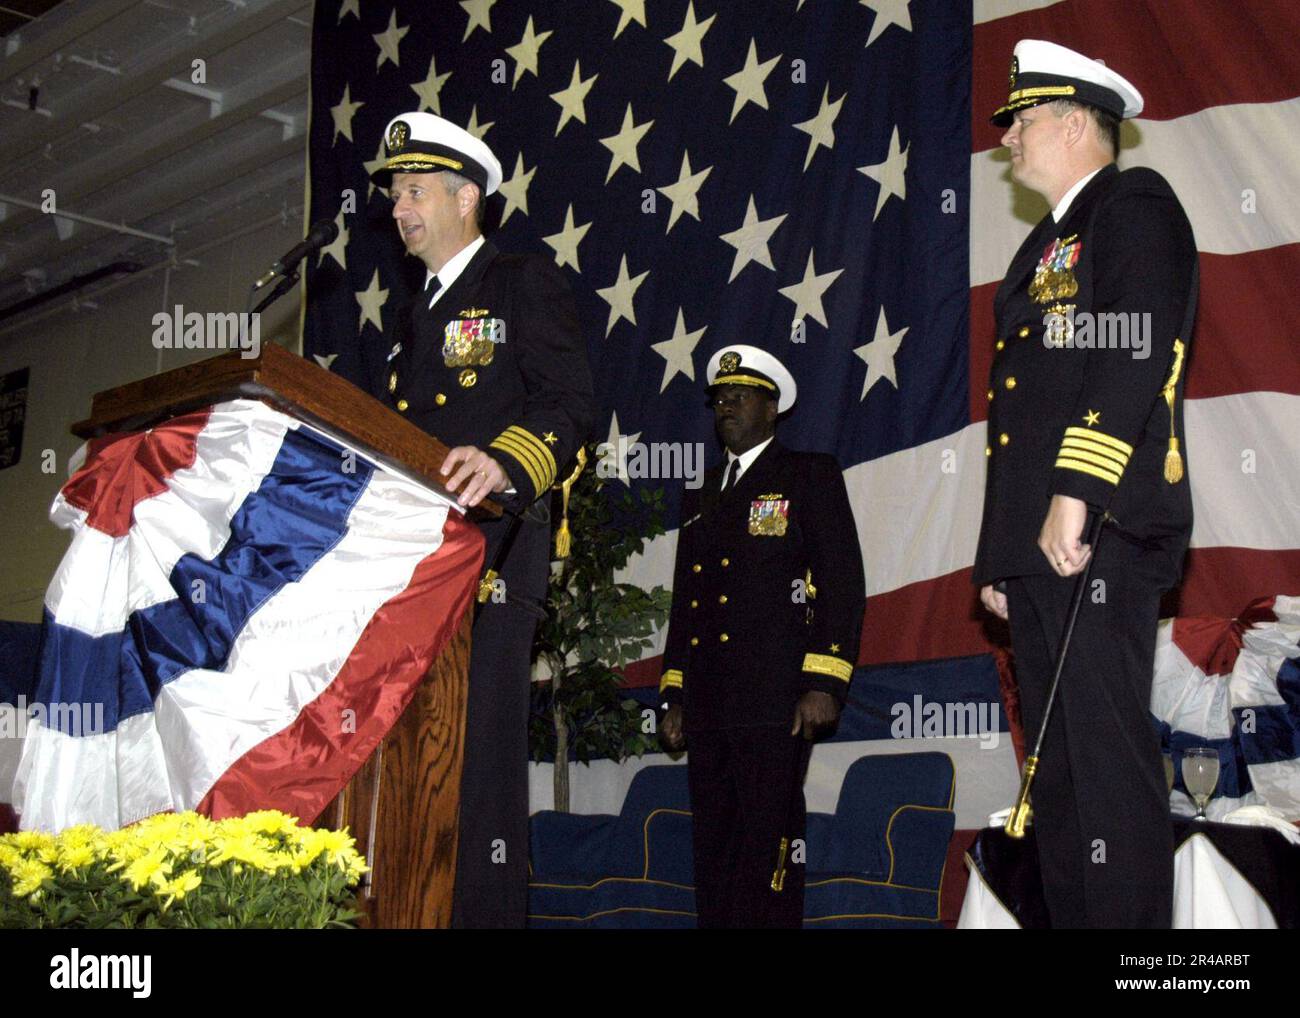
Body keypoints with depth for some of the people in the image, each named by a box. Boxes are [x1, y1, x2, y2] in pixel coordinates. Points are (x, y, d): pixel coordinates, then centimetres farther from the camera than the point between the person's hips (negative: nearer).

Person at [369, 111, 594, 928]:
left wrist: (505, 463, -28)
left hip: (488, 552, -7)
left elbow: (569, 402, -9)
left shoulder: (525, 282, 5)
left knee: (479, 758, -12)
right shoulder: (416, 316, 29)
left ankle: (489, 913, -7)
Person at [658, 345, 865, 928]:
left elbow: (842, 583, -4)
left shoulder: (810, 475, 5)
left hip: (775, 704, -6)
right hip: (707, 708, 6)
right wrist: (675, 695, 17)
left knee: (766, 851, -8)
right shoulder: (701, 495, 22)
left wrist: (823, 683, -13)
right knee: (713, 855, 7)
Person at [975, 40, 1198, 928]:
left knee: (1108, 752, -11)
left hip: (1101, 533, -9)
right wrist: (997, 555, 22)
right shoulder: (1045, 247, 28)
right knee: (1057, 761, 9)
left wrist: (1077, 490, -24)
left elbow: (1135, 352, -15)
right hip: (1036, 548, 9)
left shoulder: (1135, 205, 2)